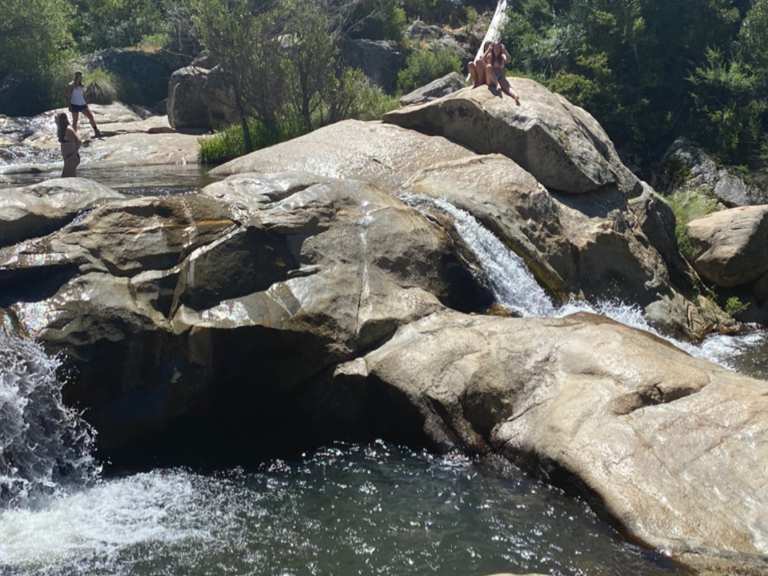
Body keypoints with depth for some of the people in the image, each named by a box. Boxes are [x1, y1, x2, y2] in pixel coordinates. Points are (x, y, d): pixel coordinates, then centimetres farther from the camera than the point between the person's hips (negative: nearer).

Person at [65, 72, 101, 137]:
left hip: (83, 104, 6)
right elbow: (68, 97, -8)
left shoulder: (82, 86, 11)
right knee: (75, 121, 0)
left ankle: (96, 132, -3)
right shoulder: (71, 86, -6)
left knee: (91, 116, -5)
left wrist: (86, 104, 17)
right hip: (75, 105, -6)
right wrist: (69, 106, -14)